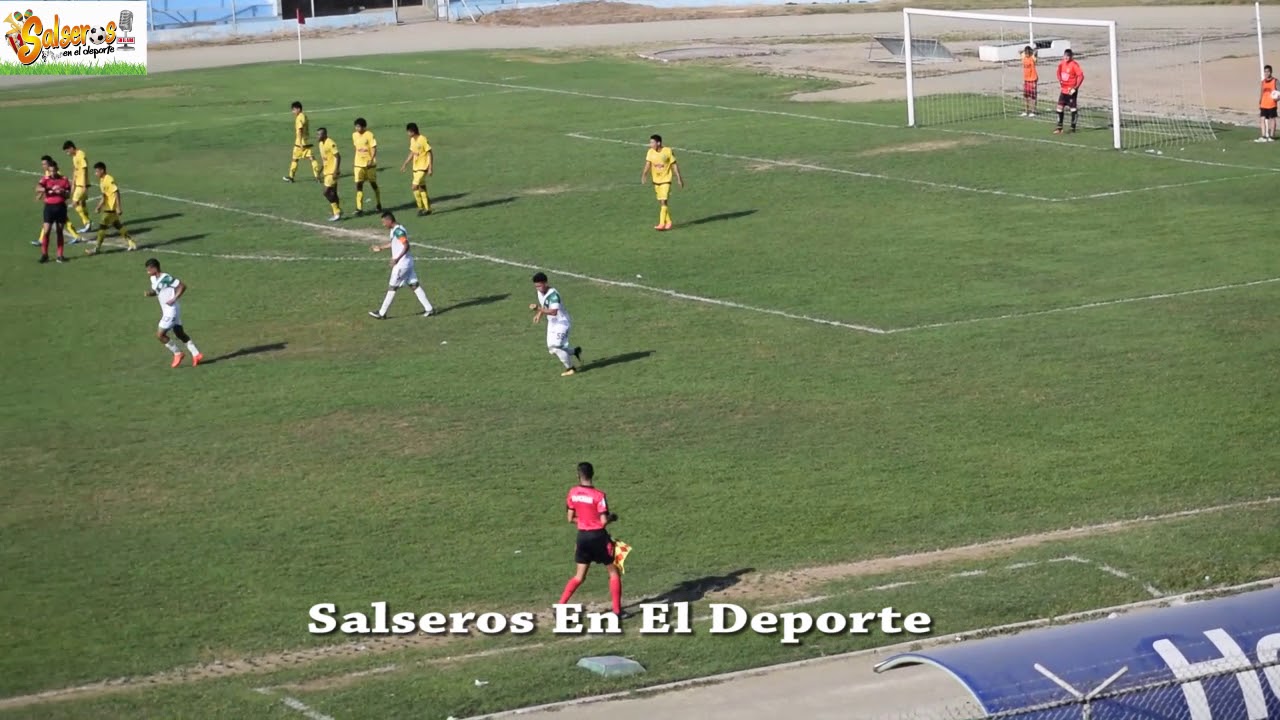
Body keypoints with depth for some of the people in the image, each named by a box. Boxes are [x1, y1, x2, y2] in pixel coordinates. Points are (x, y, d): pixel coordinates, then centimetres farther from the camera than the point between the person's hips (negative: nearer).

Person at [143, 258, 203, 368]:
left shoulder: (165, 278, -22)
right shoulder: (154, 279, 7)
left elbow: (182, 286, -22)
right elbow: (156, 291, 20)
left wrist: (174, 299, -24)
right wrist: (149, 293, -2)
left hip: (171, 310, -10)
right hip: (166, 310, 10)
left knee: (160, 335, -6)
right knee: (180, 334, 16)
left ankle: (177, 353, 9)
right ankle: (196, 354, 21)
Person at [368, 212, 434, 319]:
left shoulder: (398, 231, -19)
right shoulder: (394, 230, 12)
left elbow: (406, 246, -25)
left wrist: (397, 259, -29)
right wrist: (380, 248, 30)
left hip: (401, 263, -10)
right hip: (407, 262, 10)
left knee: (392, 288, -2)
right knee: (414, 285, 10)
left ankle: (382, 313, 5)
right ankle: (428, 308, 10)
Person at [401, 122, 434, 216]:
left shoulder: (423, 140, -16)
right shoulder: (412, 140, 9)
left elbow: (430, 154, -14)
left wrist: (430, 168, -17)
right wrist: (404, 164, 19)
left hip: (423, 168, -8)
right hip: (415, 167, 8)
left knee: (414, 187, -15)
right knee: (421, 188, 10)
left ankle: (420, 208, -6)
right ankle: (427, 209, 16)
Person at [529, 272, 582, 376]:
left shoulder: (553, 294, -27)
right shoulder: (540, 292, 0)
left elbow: (553, 312, -38)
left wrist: (538, 308, -42)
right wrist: (539, 314, 5)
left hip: (562, 322, -9)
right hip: (552, 323, 9)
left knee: (556, 347, -17)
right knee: (552, 349, 8)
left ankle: (570, 368, 2)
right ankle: (575, 352, 31)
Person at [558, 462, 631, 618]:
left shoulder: (573, 492, -1)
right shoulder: (598, 495, -16)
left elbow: (571, 518, 6)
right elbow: (604, 522, -16)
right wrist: (612, 517, 4)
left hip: (582, 536, 5)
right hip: (598, 536, -5)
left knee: (579, 576, 15)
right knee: (614, 572, 10)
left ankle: (560, 607, 7)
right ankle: (617, 610, 8)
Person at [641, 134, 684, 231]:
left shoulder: (668, 151, -13)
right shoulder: (650, 152, -3)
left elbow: (674, 165, -6)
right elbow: (648, 165, -11)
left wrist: (679, 178, -3)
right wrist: (643, 175, -28)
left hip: (666, 180, -5)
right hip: (656, 180, 5)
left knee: (663, 201, -15)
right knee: (661, 202, 11)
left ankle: (662, 223, -16)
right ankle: (668, 222, 24)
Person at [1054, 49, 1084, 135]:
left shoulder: (1074, 65, -16)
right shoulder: (1062, 64, 4)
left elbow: (1081, 76, -20)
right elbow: (1059, 72, 24)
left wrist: (1075, 88, -21)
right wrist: (1060, 80, 6)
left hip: (1071, 90, -7)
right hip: (1064, 89, 7)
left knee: (1073, 108, 2)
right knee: (1060, 106, 3)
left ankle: (1073, 127, 11)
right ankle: (1059, 127, 9)